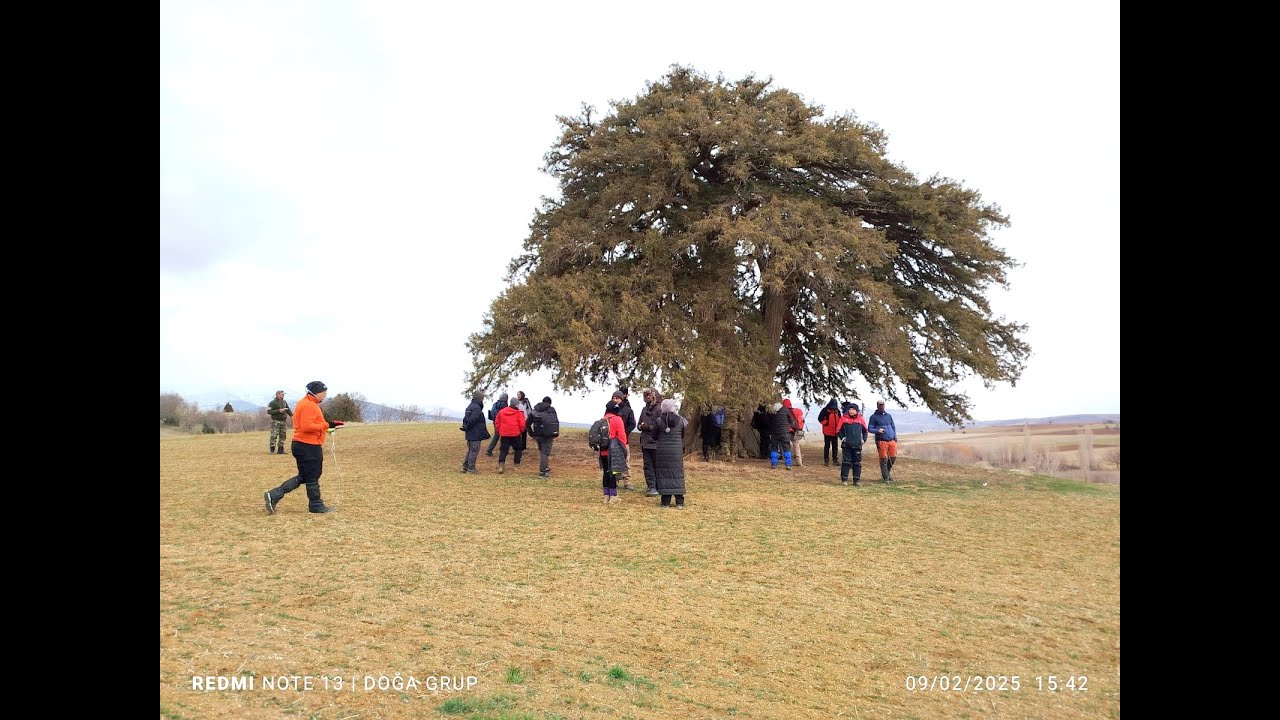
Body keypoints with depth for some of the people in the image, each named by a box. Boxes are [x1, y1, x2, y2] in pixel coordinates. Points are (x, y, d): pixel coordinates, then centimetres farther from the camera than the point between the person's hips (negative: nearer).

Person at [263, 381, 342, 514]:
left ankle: (273, 496, 11)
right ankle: (316, 505, 14)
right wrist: (326, 425, -23)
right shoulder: (309, 405, -17)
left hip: (301, 445, 11)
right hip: (308, 447, -11)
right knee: (312, 477, 2)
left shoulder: (304, 403, 17)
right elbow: (306, 426, -26)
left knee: (302, 477, 16)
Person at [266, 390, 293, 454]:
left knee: (282, 436, 7)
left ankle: (280, 449, 14)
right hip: (276, 421, -6)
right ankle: (271, 449, -7)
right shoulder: (272, 403, -5)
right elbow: (269, 412, -12)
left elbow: (288, 410, 19)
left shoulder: (284, 402, 14)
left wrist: (292, 415, 4)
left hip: (283, 421, 6)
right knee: (274, 435, -10)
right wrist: (278, 411, -18)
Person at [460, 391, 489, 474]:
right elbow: (472, 419, -25)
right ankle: (471, 468, 1)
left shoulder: (469, 407, 15)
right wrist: (467, 427, -12)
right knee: (474, 451, -3)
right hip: (475, 434, -10)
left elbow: (465, 418, 17)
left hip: (470, 434, 10)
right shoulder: (476, 408, -18)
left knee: (470, 450, 18)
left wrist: (465, 426, 9)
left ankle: (465, 467, 21)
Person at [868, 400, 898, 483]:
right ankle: (886, 478, 2)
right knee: (884, 459, -5)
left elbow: (893, 427, 24)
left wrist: (895, 437, 12)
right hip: (881, 441, -5)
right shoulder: (874, 416, 5)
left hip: (892, 441, 5)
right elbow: (869, 428, 1)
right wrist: (877, 430, -17)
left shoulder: (888, 416, 20)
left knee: (893, 457, 2)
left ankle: (887, 472, 26)